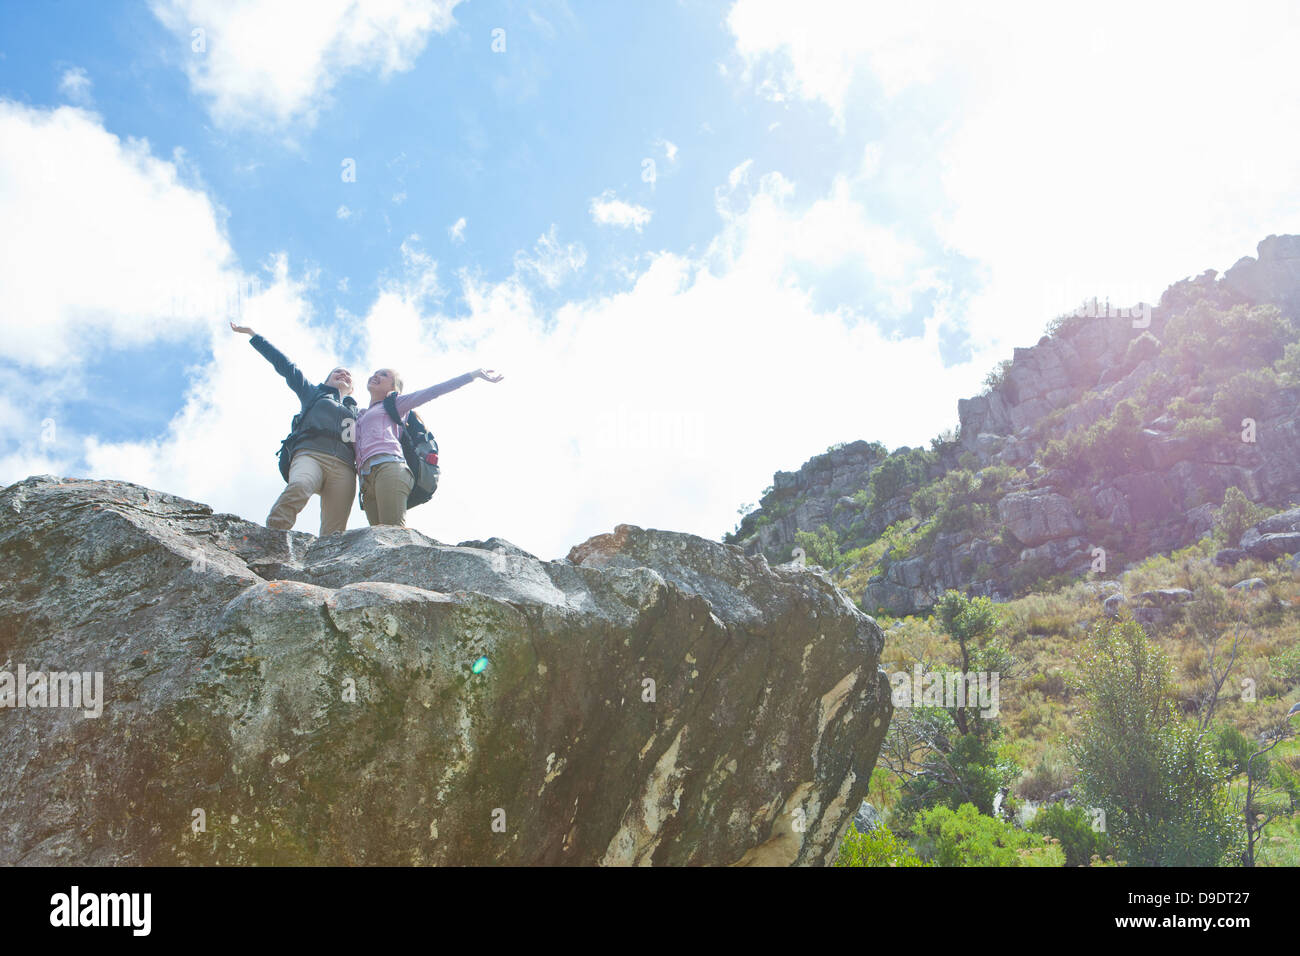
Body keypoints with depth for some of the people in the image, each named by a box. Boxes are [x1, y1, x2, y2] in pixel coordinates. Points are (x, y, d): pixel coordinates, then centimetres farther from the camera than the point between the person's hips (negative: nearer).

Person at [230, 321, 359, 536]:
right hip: (310, 454, -3)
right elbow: (284, 365, 29)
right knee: (298, 487, -38)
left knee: (334, 533, -20)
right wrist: (252, 334, 27)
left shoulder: (357, 413, 39)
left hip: (343, 467, 3)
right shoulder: (314, 394, 32)